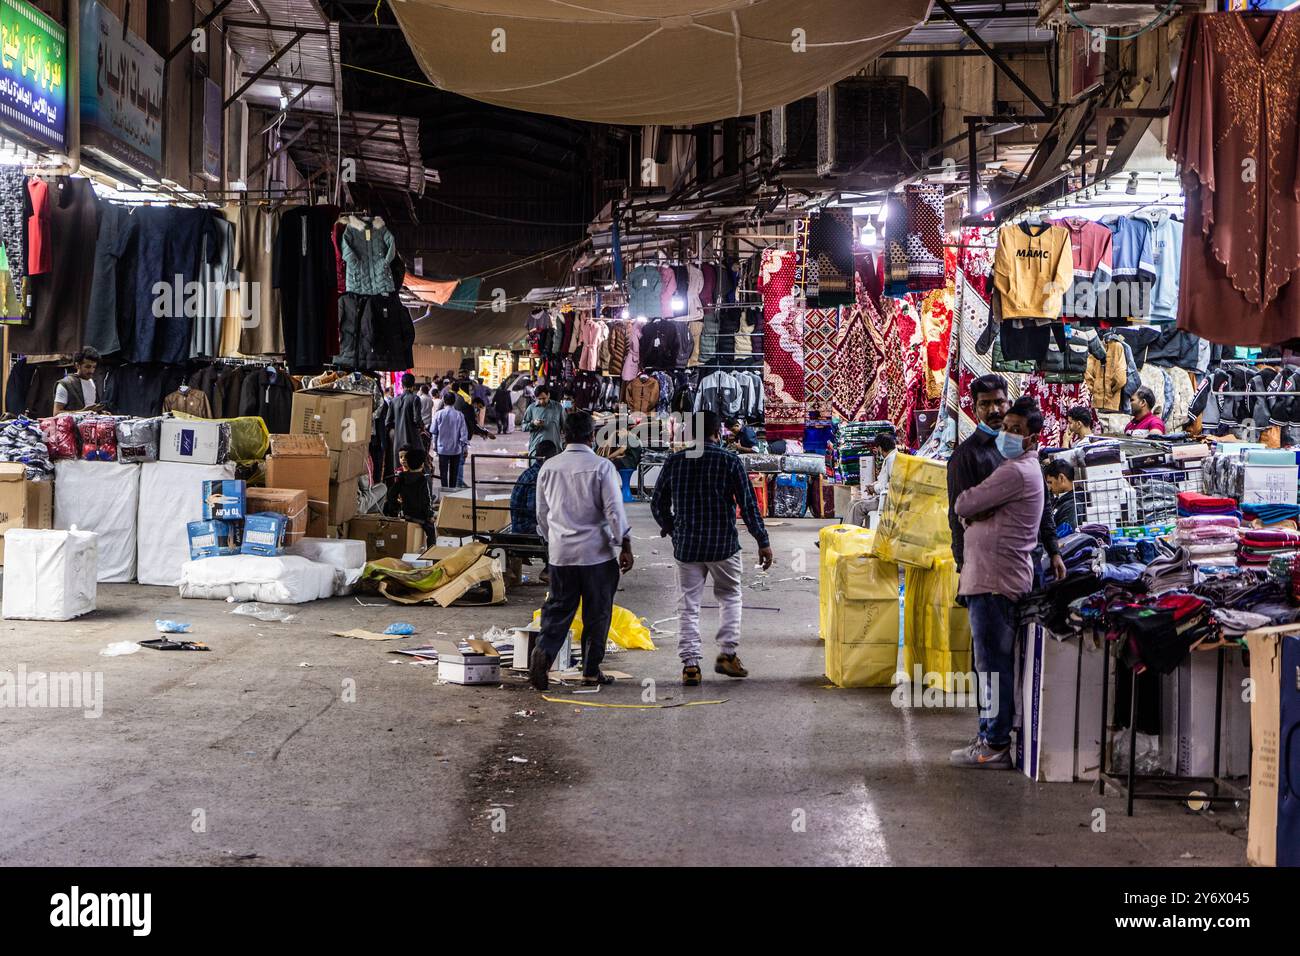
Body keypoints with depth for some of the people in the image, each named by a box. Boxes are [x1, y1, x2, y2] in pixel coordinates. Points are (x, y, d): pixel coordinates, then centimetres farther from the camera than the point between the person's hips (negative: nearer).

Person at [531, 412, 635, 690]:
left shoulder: (548, 467, 4)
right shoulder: (601, 466, -9)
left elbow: (541, 513, 12)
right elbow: (614, 510, -11)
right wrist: (625, 547, -4)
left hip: (559, 552, 3)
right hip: (597, 552, -3)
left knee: (558, 607, 10)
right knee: (597, 613, 7)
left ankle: (543, 651, -14)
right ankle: (591, 671, 12)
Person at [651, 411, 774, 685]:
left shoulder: (675, 461, 2)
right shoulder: (729, 460, -5)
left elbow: (658, 504, 8)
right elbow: (748, 504, -8)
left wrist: (670, 529, 27)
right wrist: (763, 542, -2)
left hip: (686, 546, 2)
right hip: (723, 544, -1)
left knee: (688, 605, 7)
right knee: (729, 596, 18)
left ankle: (690, 664, 2)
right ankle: (726, 653, 10)